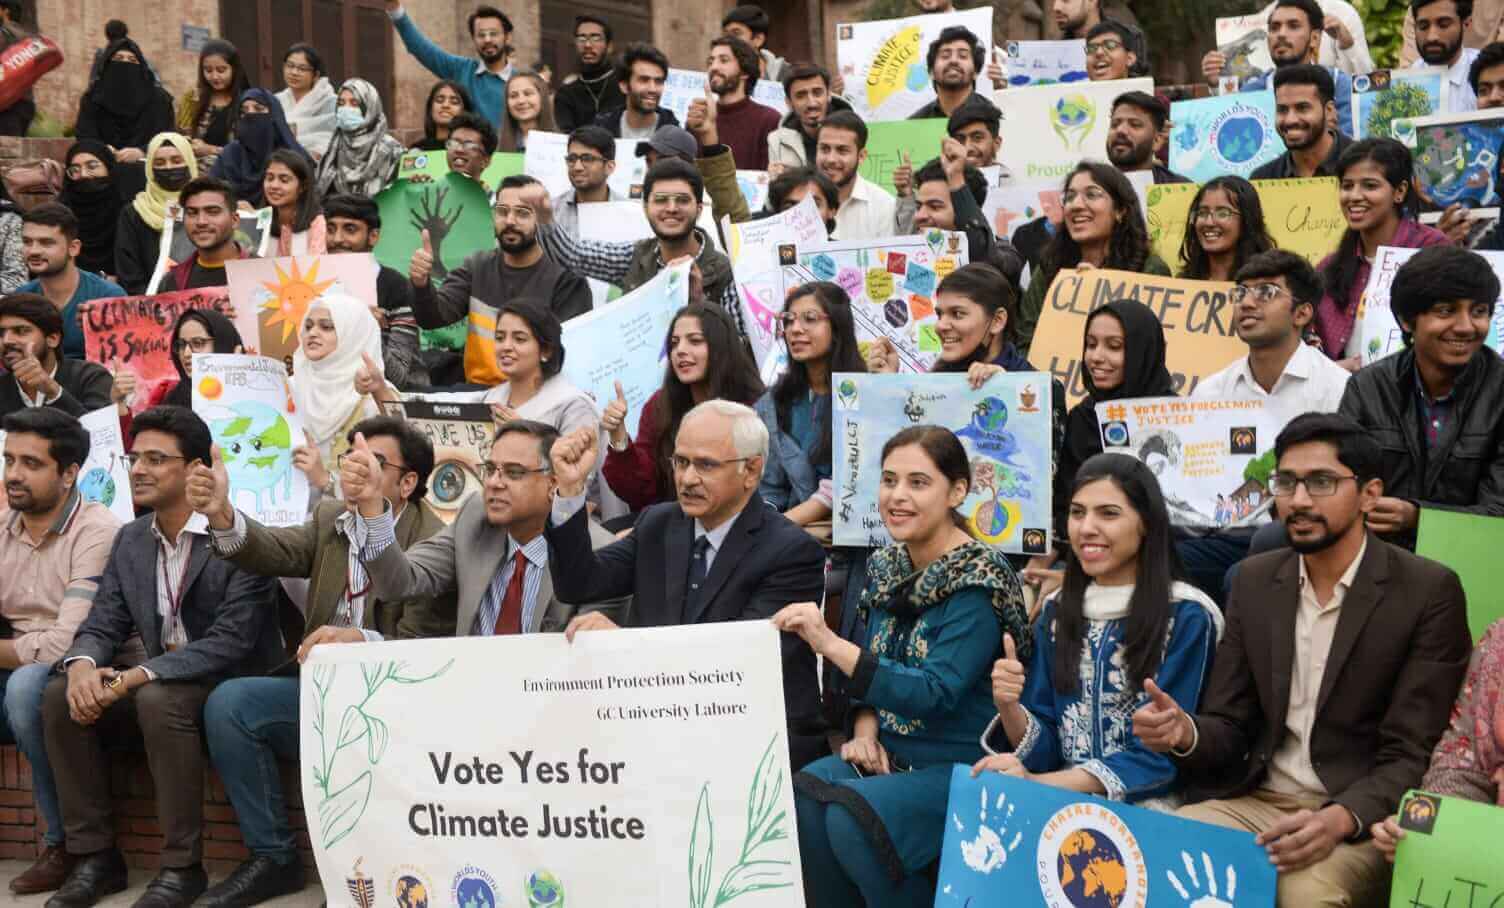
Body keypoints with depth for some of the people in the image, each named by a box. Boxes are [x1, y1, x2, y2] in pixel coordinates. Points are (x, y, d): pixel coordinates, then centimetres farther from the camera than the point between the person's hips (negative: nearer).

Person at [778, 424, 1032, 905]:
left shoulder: (977, 584, -15)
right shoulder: (887, 565, 7)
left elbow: (934, 694, -24)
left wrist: (831, 644, -30)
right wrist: (865, 727, -3)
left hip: (963, 768, -6)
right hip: (890, 754, 6)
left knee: (850, 816, -29)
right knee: (796, 798, -21)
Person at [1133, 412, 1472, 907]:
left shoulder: (1428, 592, -9)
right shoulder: (1255, 580, 6)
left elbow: (1410, 755, -12)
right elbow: (1229, 724, 7)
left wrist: (1339, 819, -31)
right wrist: (1185, 733, -17)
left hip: (1364, 816, -4)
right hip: (1255, 802, 4)